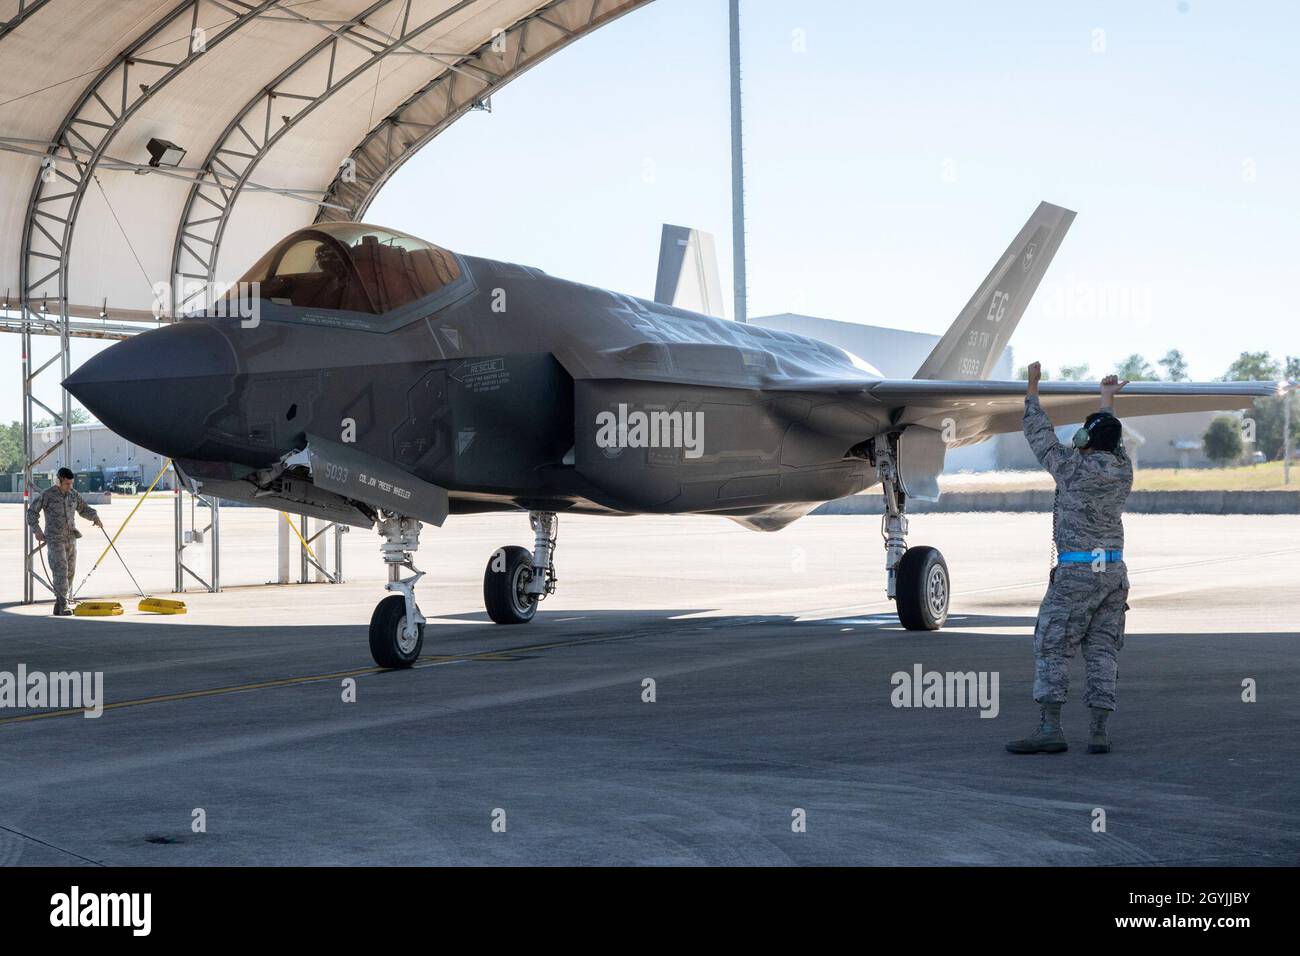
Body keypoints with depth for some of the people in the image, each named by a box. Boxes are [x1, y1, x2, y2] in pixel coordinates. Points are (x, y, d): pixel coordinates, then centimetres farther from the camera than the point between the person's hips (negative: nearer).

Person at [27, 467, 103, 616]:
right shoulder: (47, 495, -8)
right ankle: (62, 605, -20)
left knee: (70, 571, 8)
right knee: (60, 570, -17)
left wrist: (95, 517, -2)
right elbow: (32, 511, -2)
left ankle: (59, 606, 18)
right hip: (54, 539, -6)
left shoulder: (74, 494, 6)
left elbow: (84, 509, 18)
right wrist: (37, 530, -11)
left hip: (71, 538, 6)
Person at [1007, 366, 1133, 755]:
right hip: (1114, 570, 6)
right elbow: (1111, 443, 29)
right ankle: (1099, 732, 1)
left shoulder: (1074, 468, -9)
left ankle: (1050, 729, -10)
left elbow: (1040, 435, 3)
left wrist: (1032, 387, 14)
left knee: (1052, 647, -3)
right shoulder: (1123, 470, 7)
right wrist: (1108, 398, 46)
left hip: (1077, 571, -6)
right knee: (1102, 652, 6)